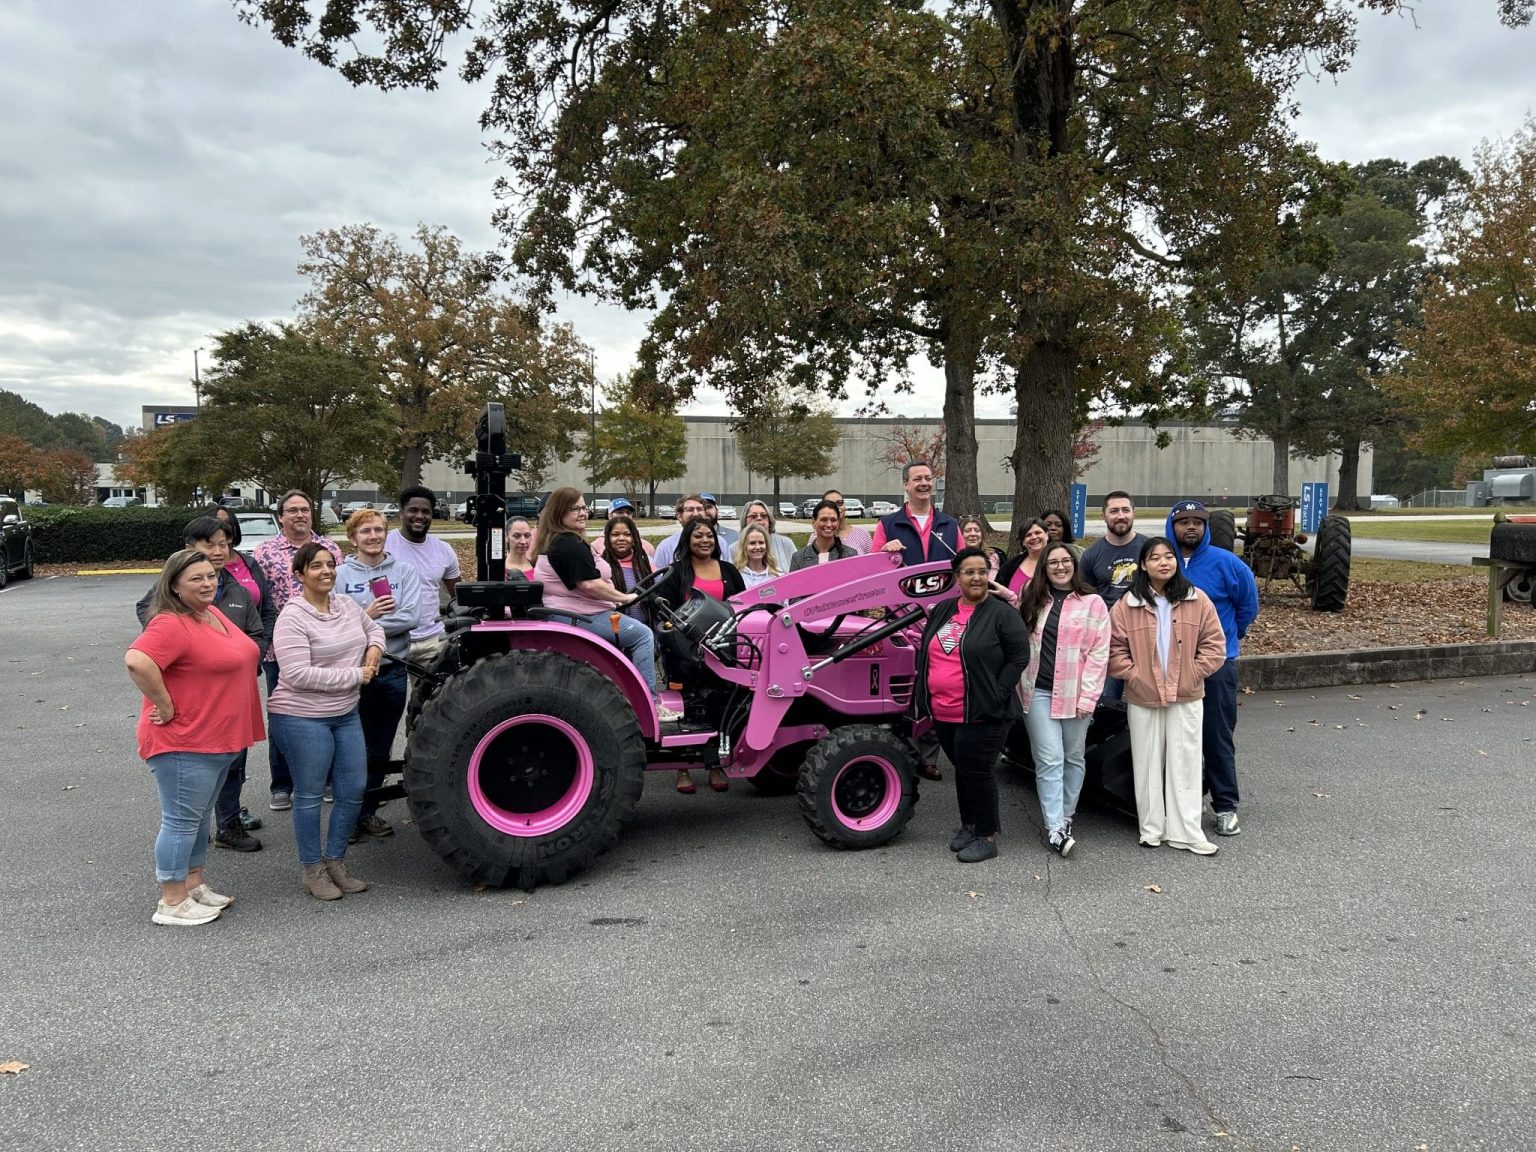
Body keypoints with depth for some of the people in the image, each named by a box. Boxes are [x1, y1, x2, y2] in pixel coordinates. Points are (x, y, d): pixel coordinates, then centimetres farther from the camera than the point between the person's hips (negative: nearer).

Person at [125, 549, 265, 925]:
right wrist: (166, 706, -26)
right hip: (184, 743, -9)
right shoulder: (171, 624, -20)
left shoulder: (214, 613, 10)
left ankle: (195, 884, 32)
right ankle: (172, 903, 11)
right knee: (182, 820, 0)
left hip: (221, 740, 9)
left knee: (199, 817, 20)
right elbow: (137, 661, -36)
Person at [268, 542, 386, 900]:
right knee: (309, 794, 5)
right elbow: (298, 675, -23)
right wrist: (355, 675, -19)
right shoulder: (293, 618, -16)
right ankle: (313, 870, 20)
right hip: (302, 718, -7)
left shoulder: (345, 604, 6)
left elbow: (372, 627, 25)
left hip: (345, 715, 7)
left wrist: (374, 647, 1)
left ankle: (335, 862, 26)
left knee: (353, 792, 9)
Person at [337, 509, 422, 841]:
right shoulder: (341, 574, -1)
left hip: (392, 670, 2)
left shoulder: (404, 571, 3)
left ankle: (367, 811, 27)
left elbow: (411, 617, -9)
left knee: (380, 749, 13)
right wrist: (367, 616, -22)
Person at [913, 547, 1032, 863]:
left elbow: (1019, 656, -10)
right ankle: (968, 825, 32)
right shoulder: (941, 611, 10)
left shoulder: (1001, 614, -7)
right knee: (962, 768, 17)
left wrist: (997, 695, -16)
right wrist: (925, 697, 9)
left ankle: (987, 837, 12)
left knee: (977, 771, -1)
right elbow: (924, 654, 17)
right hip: (943, 713, 6)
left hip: (982, 715, -6)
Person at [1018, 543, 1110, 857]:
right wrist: (1019, 687, 2)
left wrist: (1088, 696, -10)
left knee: (1074, 757, 10)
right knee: (1049, 760, -5)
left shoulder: (1092, 603, 0)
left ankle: (1065, 815, 25)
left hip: (1075, 694, -1)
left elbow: (1099, 653, -4)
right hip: (1039, 692, 1)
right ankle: (1055, 828, -7)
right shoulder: (1032, 602, 11)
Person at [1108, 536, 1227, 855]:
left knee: (1185, 764, 4)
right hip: (1142, 698, 0)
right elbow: (1115, 649, -1)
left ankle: (1185, 832, 11)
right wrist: (1134, 675, -10)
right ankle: (1152, 828, 19)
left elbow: (1214, 643, 1)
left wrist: (1193, 673, -7)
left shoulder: (1197, 601, -1)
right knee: (1148, 764, 8)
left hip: (1187, 697, 0)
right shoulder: (1126, 605, -3)